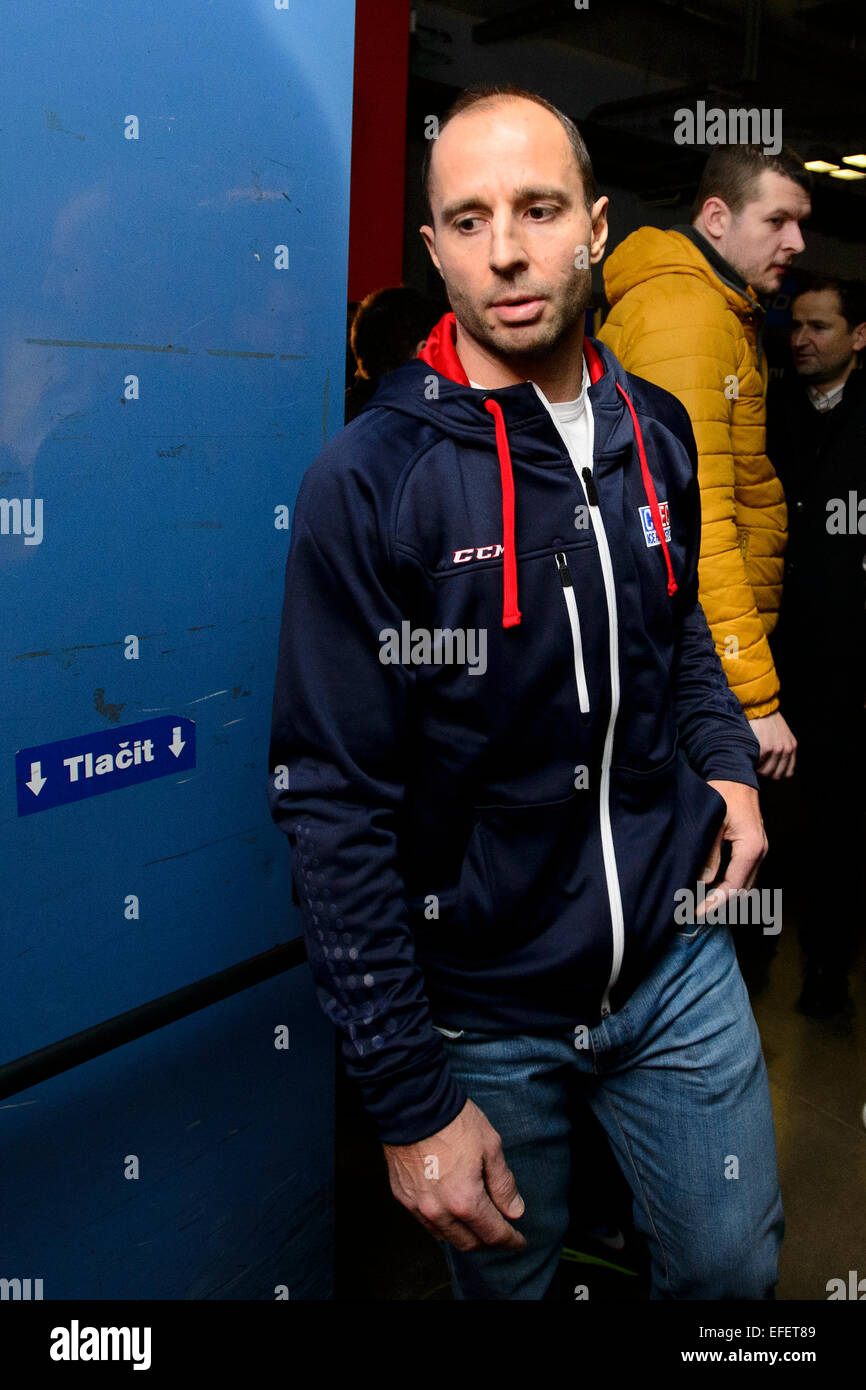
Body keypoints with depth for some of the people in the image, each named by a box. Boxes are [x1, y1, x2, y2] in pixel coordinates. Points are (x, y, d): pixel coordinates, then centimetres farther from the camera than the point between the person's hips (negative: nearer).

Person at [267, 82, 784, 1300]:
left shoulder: (655, 432, 0)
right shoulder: (368, 481, -17)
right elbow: (334, 809, -17)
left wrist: (727, 763, 1)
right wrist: (411, 1104, -15)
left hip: (676, 959, 5)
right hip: (485, 1009, -4)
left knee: (735, 1267, 19)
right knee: (505, 1276, 18)